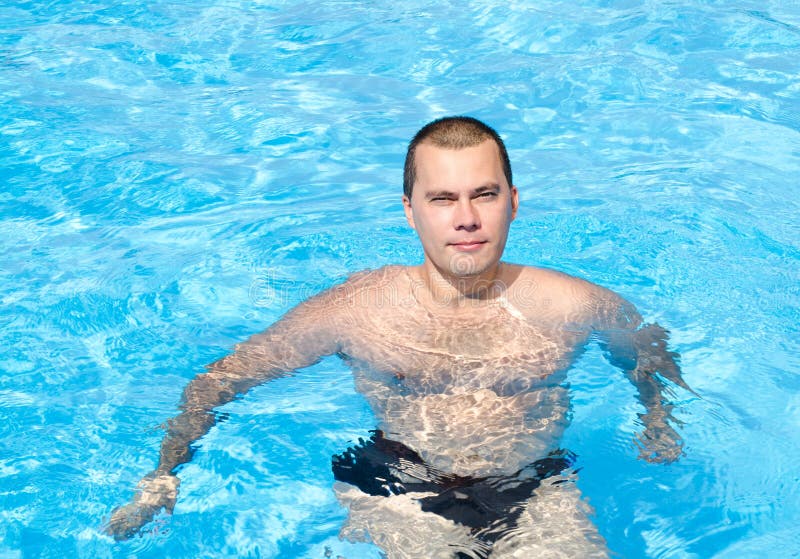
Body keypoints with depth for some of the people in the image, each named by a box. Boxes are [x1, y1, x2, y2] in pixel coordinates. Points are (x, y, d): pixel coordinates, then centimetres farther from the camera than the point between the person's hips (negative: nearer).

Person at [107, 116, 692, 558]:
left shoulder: (571, 306, -3)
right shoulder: (353, 310, -7)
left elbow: (651, 347, 21)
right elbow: (222, 378, 3)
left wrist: (659, 421, 5)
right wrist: (167, 472, -6)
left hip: (536, 495, 1)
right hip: (398, 492, -1)